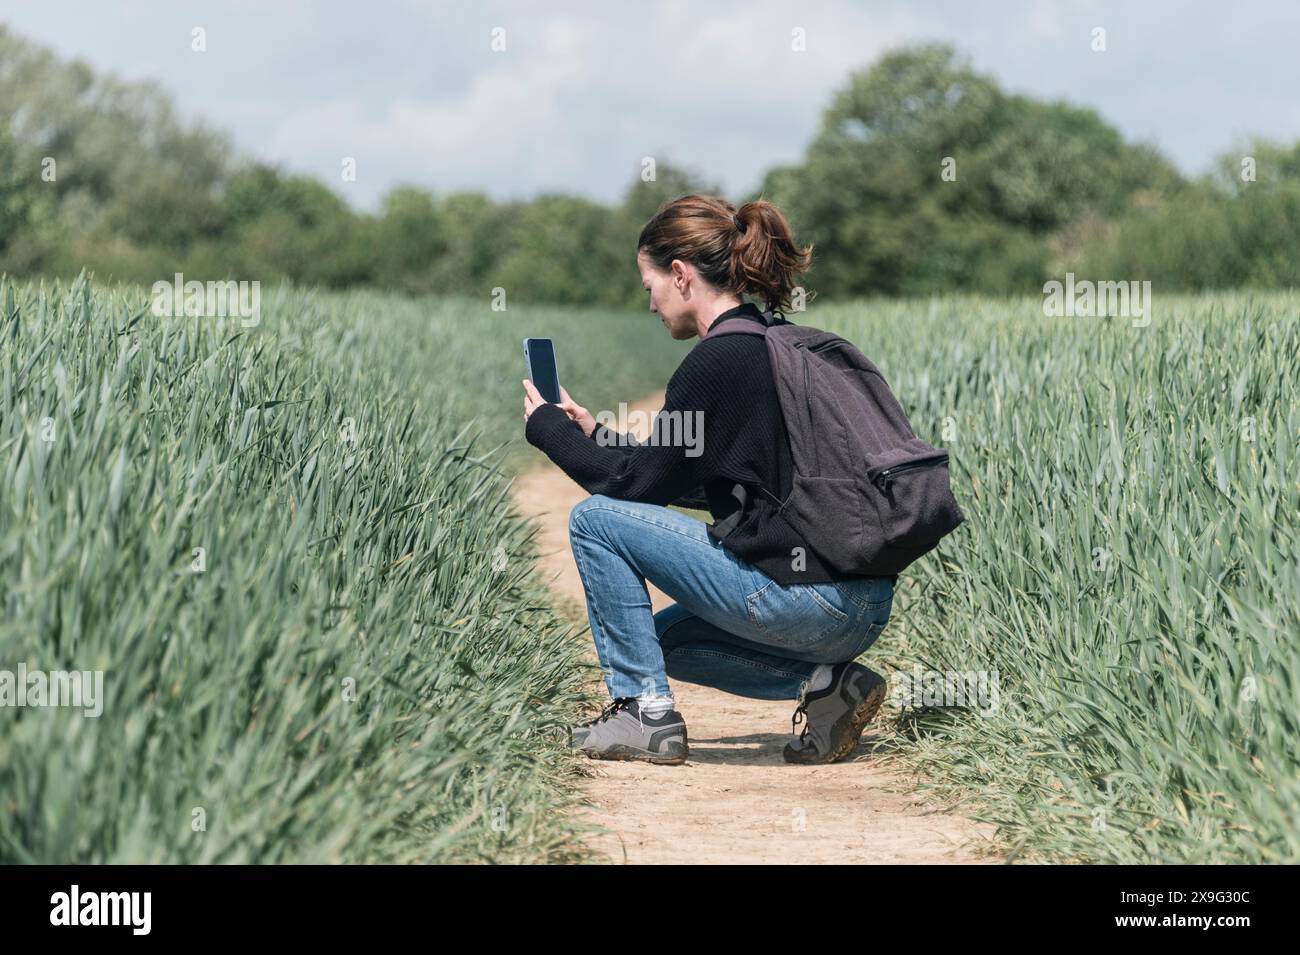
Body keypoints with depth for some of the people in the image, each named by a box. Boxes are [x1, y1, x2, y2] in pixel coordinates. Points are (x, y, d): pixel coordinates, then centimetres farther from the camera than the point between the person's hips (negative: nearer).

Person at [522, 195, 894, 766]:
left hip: (805, 598, -9)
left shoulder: (717, 363, -12)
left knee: (596, 519, 0)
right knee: (665, 636, 29)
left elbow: (638, 486, -4)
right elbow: (704, 484, 25)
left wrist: (547, 428, 10)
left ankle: (646, 714, 2)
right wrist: (595, 435, 26)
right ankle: (825, 682, 10)